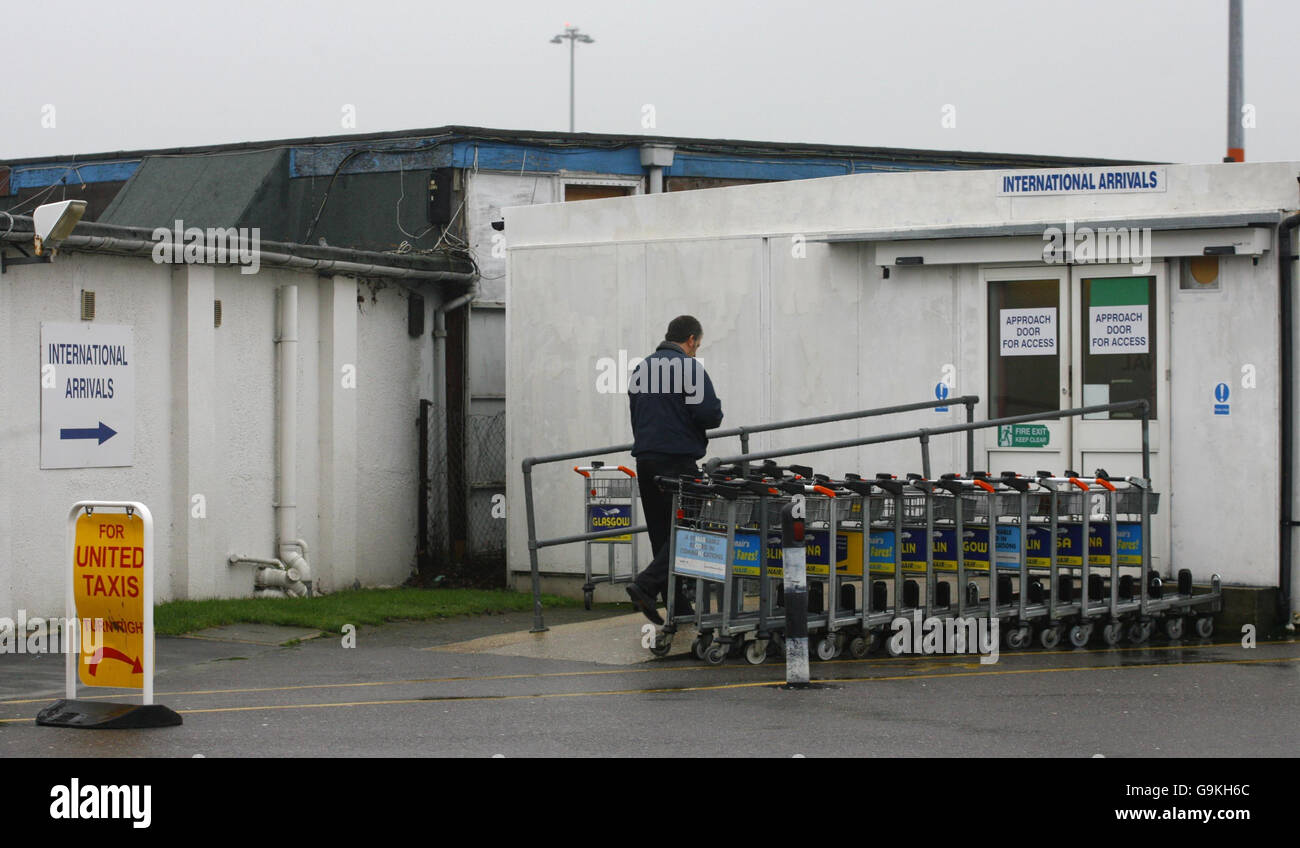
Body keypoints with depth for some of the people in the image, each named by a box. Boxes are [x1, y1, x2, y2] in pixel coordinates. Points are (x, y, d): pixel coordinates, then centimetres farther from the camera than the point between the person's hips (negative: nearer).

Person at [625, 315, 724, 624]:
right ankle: (645, 584, -20)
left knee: (662, 533, 9)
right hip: (678, 460, -7)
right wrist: (714, 417, 6)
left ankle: (680, 611, 10)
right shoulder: (690, 367, -8)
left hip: (644, 459, 7)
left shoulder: (640, 369, 15)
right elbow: (709, 414, -16)